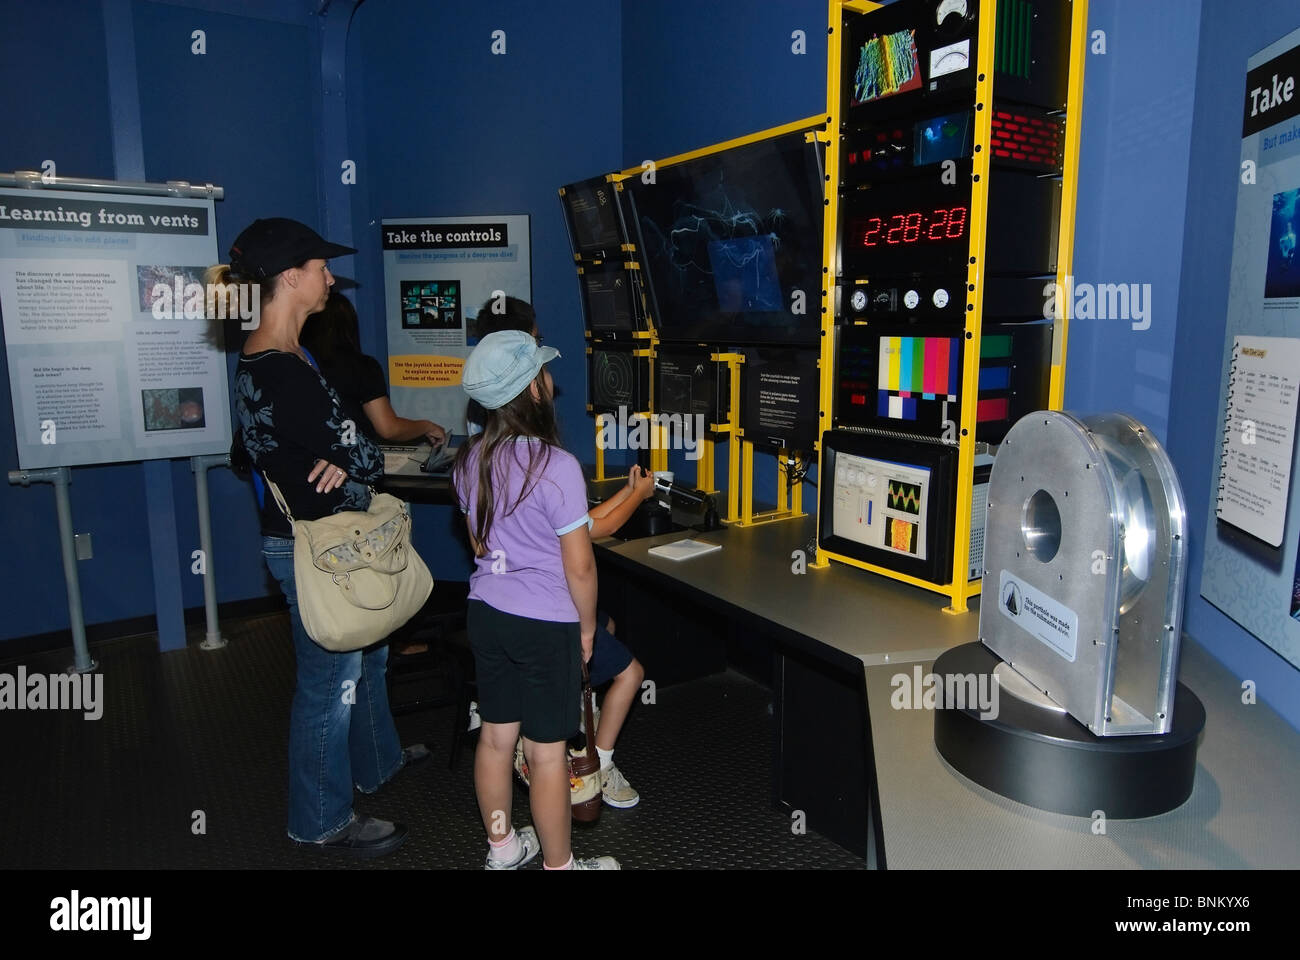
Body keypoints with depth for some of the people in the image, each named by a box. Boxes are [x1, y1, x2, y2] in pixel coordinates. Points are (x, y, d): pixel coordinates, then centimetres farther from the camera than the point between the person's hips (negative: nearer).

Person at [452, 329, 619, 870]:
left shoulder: (469, 460, -1)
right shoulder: (555, 466, -22)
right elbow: (579, 566, -17)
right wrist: (587, 626, -2)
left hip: (486, 613, 7)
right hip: (545, 625, -7)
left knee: (495, 736, 18)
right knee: (547, 751, 7)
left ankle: (501, 848, 37)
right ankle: (558, 865, 24)